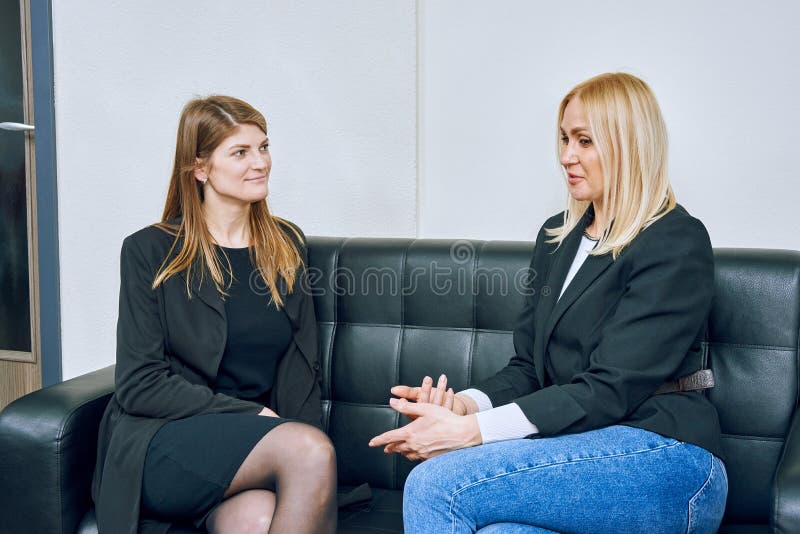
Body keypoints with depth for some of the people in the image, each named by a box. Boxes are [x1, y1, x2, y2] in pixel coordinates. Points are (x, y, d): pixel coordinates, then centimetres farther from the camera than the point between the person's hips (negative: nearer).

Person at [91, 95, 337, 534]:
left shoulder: (286, 245, 14)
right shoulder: (150, 251, 0)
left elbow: (304, 368, 15)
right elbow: (138, 386, -6)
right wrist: (253, 415, -12)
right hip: (164, 443, -3)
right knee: (312, 449, -29)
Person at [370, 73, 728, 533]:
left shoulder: (678, 243, -8)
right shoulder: (557, 237, 16)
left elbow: (609, 390, -16)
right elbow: (527, 367, 14)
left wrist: (469, 430, -22)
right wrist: (465, 404, -9)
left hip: (664, 459, -6)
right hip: (577, 450, 6)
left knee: (435, 484, -24)